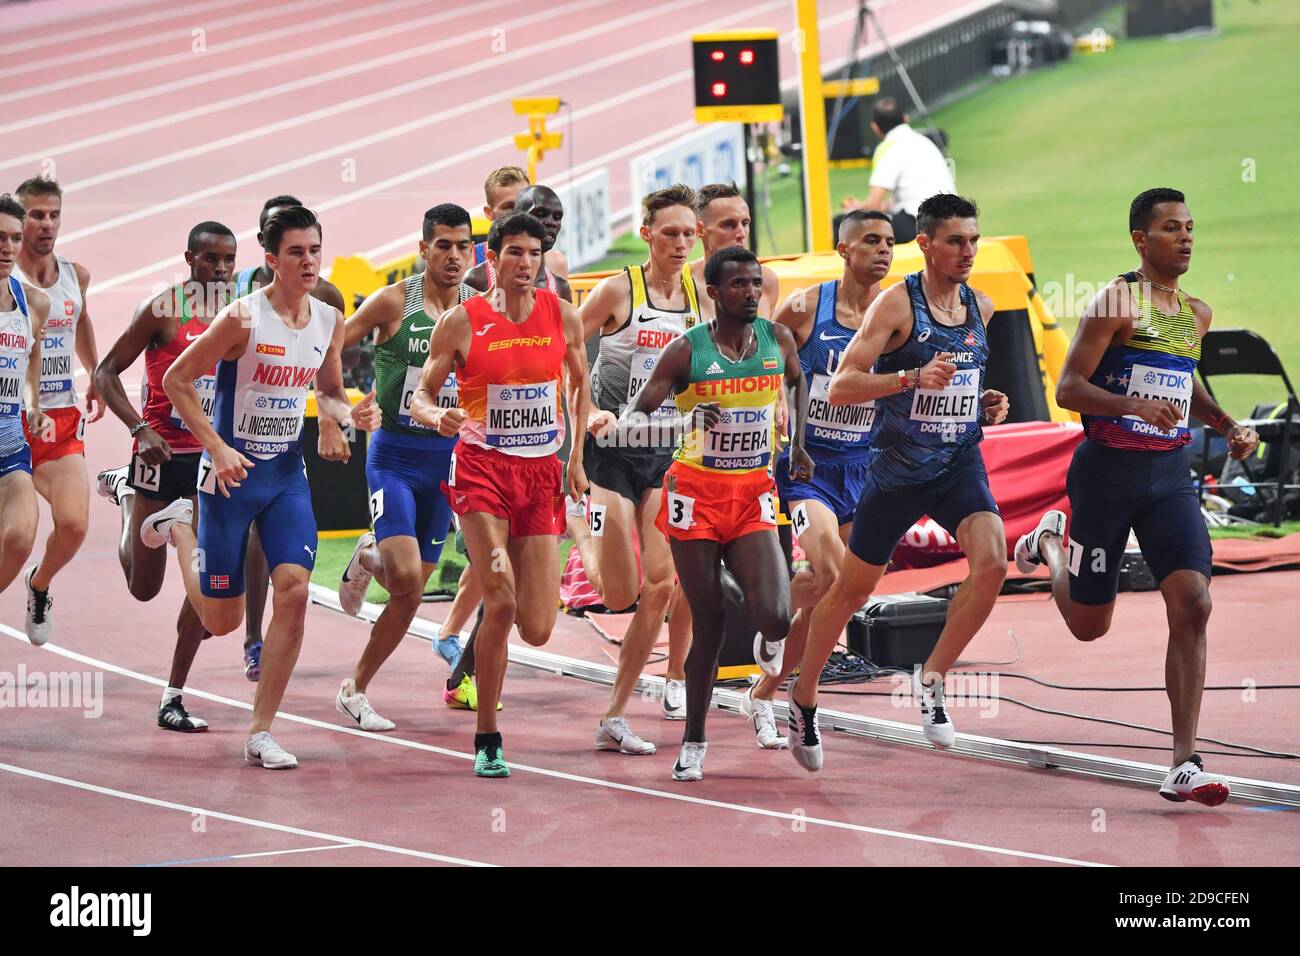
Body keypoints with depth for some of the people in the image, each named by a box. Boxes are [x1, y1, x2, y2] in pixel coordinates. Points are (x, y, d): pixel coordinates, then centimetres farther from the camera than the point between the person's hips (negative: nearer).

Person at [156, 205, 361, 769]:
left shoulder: (329, 321, 1)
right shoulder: (244, 318, -17)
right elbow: (177, 379, -10)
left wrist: (338, 416, -6)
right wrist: (217, 448, -17)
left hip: (287, 473, 4)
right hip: (233, 470, -4)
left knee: (294, 590, -14)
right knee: (221, 620, 5)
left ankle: (261, 733, -5)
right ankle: (180, 526, 37)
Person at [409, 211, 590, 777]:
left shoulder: (563, 317, 3)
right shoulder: (462, 322, -4)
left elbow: (580, 384, 21)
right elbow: (421, 396, 2)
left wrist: (576, 454, 15)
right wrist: (438, 418, -21)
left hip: (541, 475, 3)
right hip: (481, 469, -3)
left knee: (537, 631, -3)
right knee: (502, 601, -20)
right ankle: (487, 740, -5)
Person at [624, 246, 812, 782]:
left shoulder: (777, 340, 1)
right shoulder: (687, 351, -9)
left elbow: (797, 383, 24)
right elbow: (636, 413, -7)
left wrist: (798, 444, 15)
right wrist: (643, 421, -30)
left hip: (753, 496, 2)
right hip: (696, 495, -2)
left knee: (774, 617, -16)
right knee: (708, 626, 0)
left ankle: (769, 642, 23)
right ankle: (694, 742, 14)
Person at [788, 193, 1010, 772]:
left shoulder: (981, 308, 6)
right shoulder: (896, 303, -13)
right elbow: (840, 387, -18)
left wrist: (984, 406, 7)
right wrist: (912, 378, -30)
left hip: (960, 464, 4)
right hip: (897, 469, -4)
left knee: (992, 561, -22)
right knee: (853, 589, 10)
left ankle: (932, 680, -6)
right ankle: (804, 696, 31)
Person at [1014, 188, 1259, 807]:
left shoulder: (1197, 315, 12)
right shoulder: (1116, 302, -9)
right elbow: (1068, 389, -14)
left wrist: (1227, 426, 14)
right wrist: (1135, 406, -29)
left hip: (1170, 475, 5)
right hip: (1109, 469, -5)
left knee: (1192, 605, -14)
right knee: (1088, 625, 8)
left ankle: (1184, 766, -15)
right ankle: (1048, 545, 45)